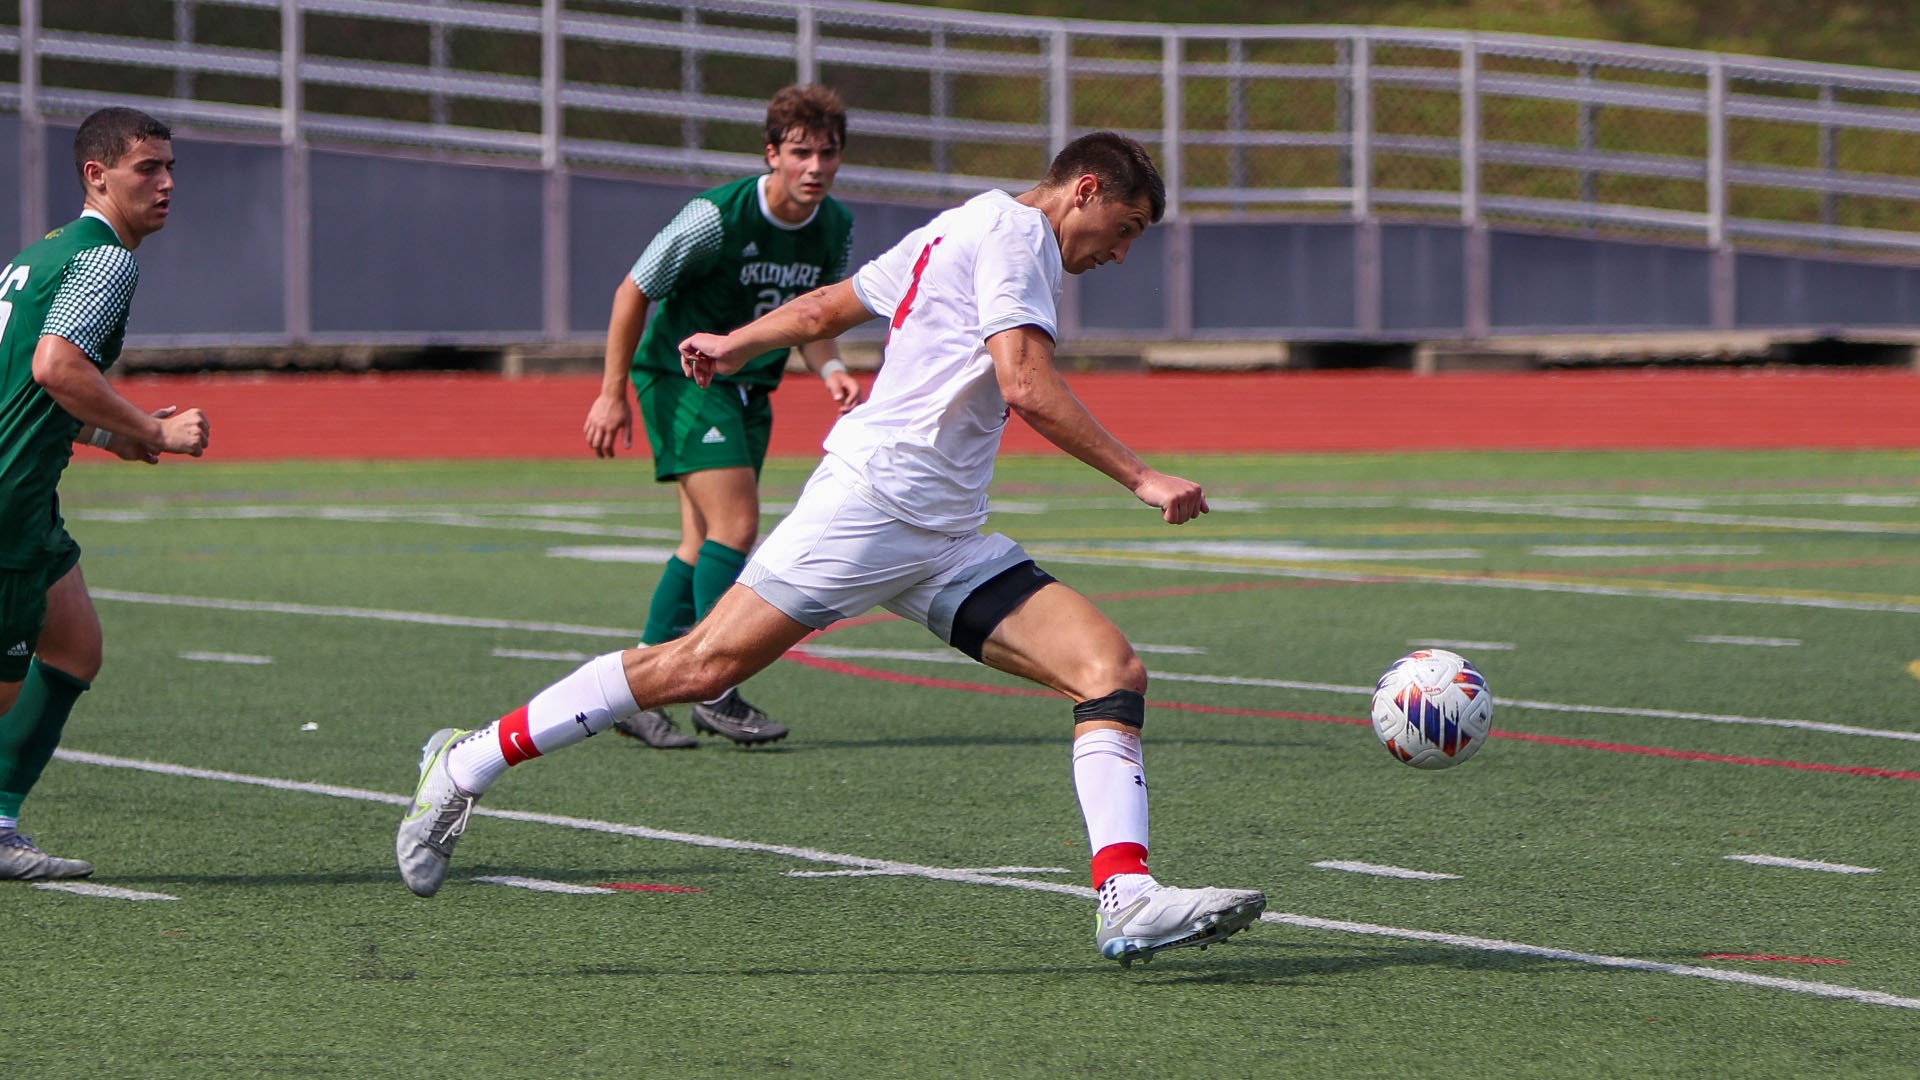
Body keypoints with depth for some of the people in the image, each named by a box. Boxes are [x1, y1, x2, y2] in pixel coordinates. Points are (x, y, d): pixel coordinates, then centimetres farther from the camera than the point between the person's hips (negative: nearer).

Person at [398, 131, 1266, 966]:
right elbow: (1026, 384, -17)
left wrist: (736, 344, 50)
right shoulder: (1013, 230, -4)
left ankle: (1127, 899, -22)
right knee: (701, 665, -11)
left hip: (946, 540, 10)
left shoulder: (952, 234, 25)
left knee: (1113, 669, -7)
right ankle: (463, 767, 0)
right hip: (875, 496, -10)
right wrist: (1139, 478, -14)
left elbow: (826, 307, 35)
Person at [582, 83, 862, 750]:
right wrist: (613, 395, -11)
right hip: (682, 371, -7)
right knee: (734, 525, -18)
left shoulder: (836, 229, -2)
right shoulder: (718, 216, -21)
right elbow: (633, 292, -12)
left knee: (704, 545, 4)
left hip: (749, 388, 7)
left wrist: (828, 369, -9)